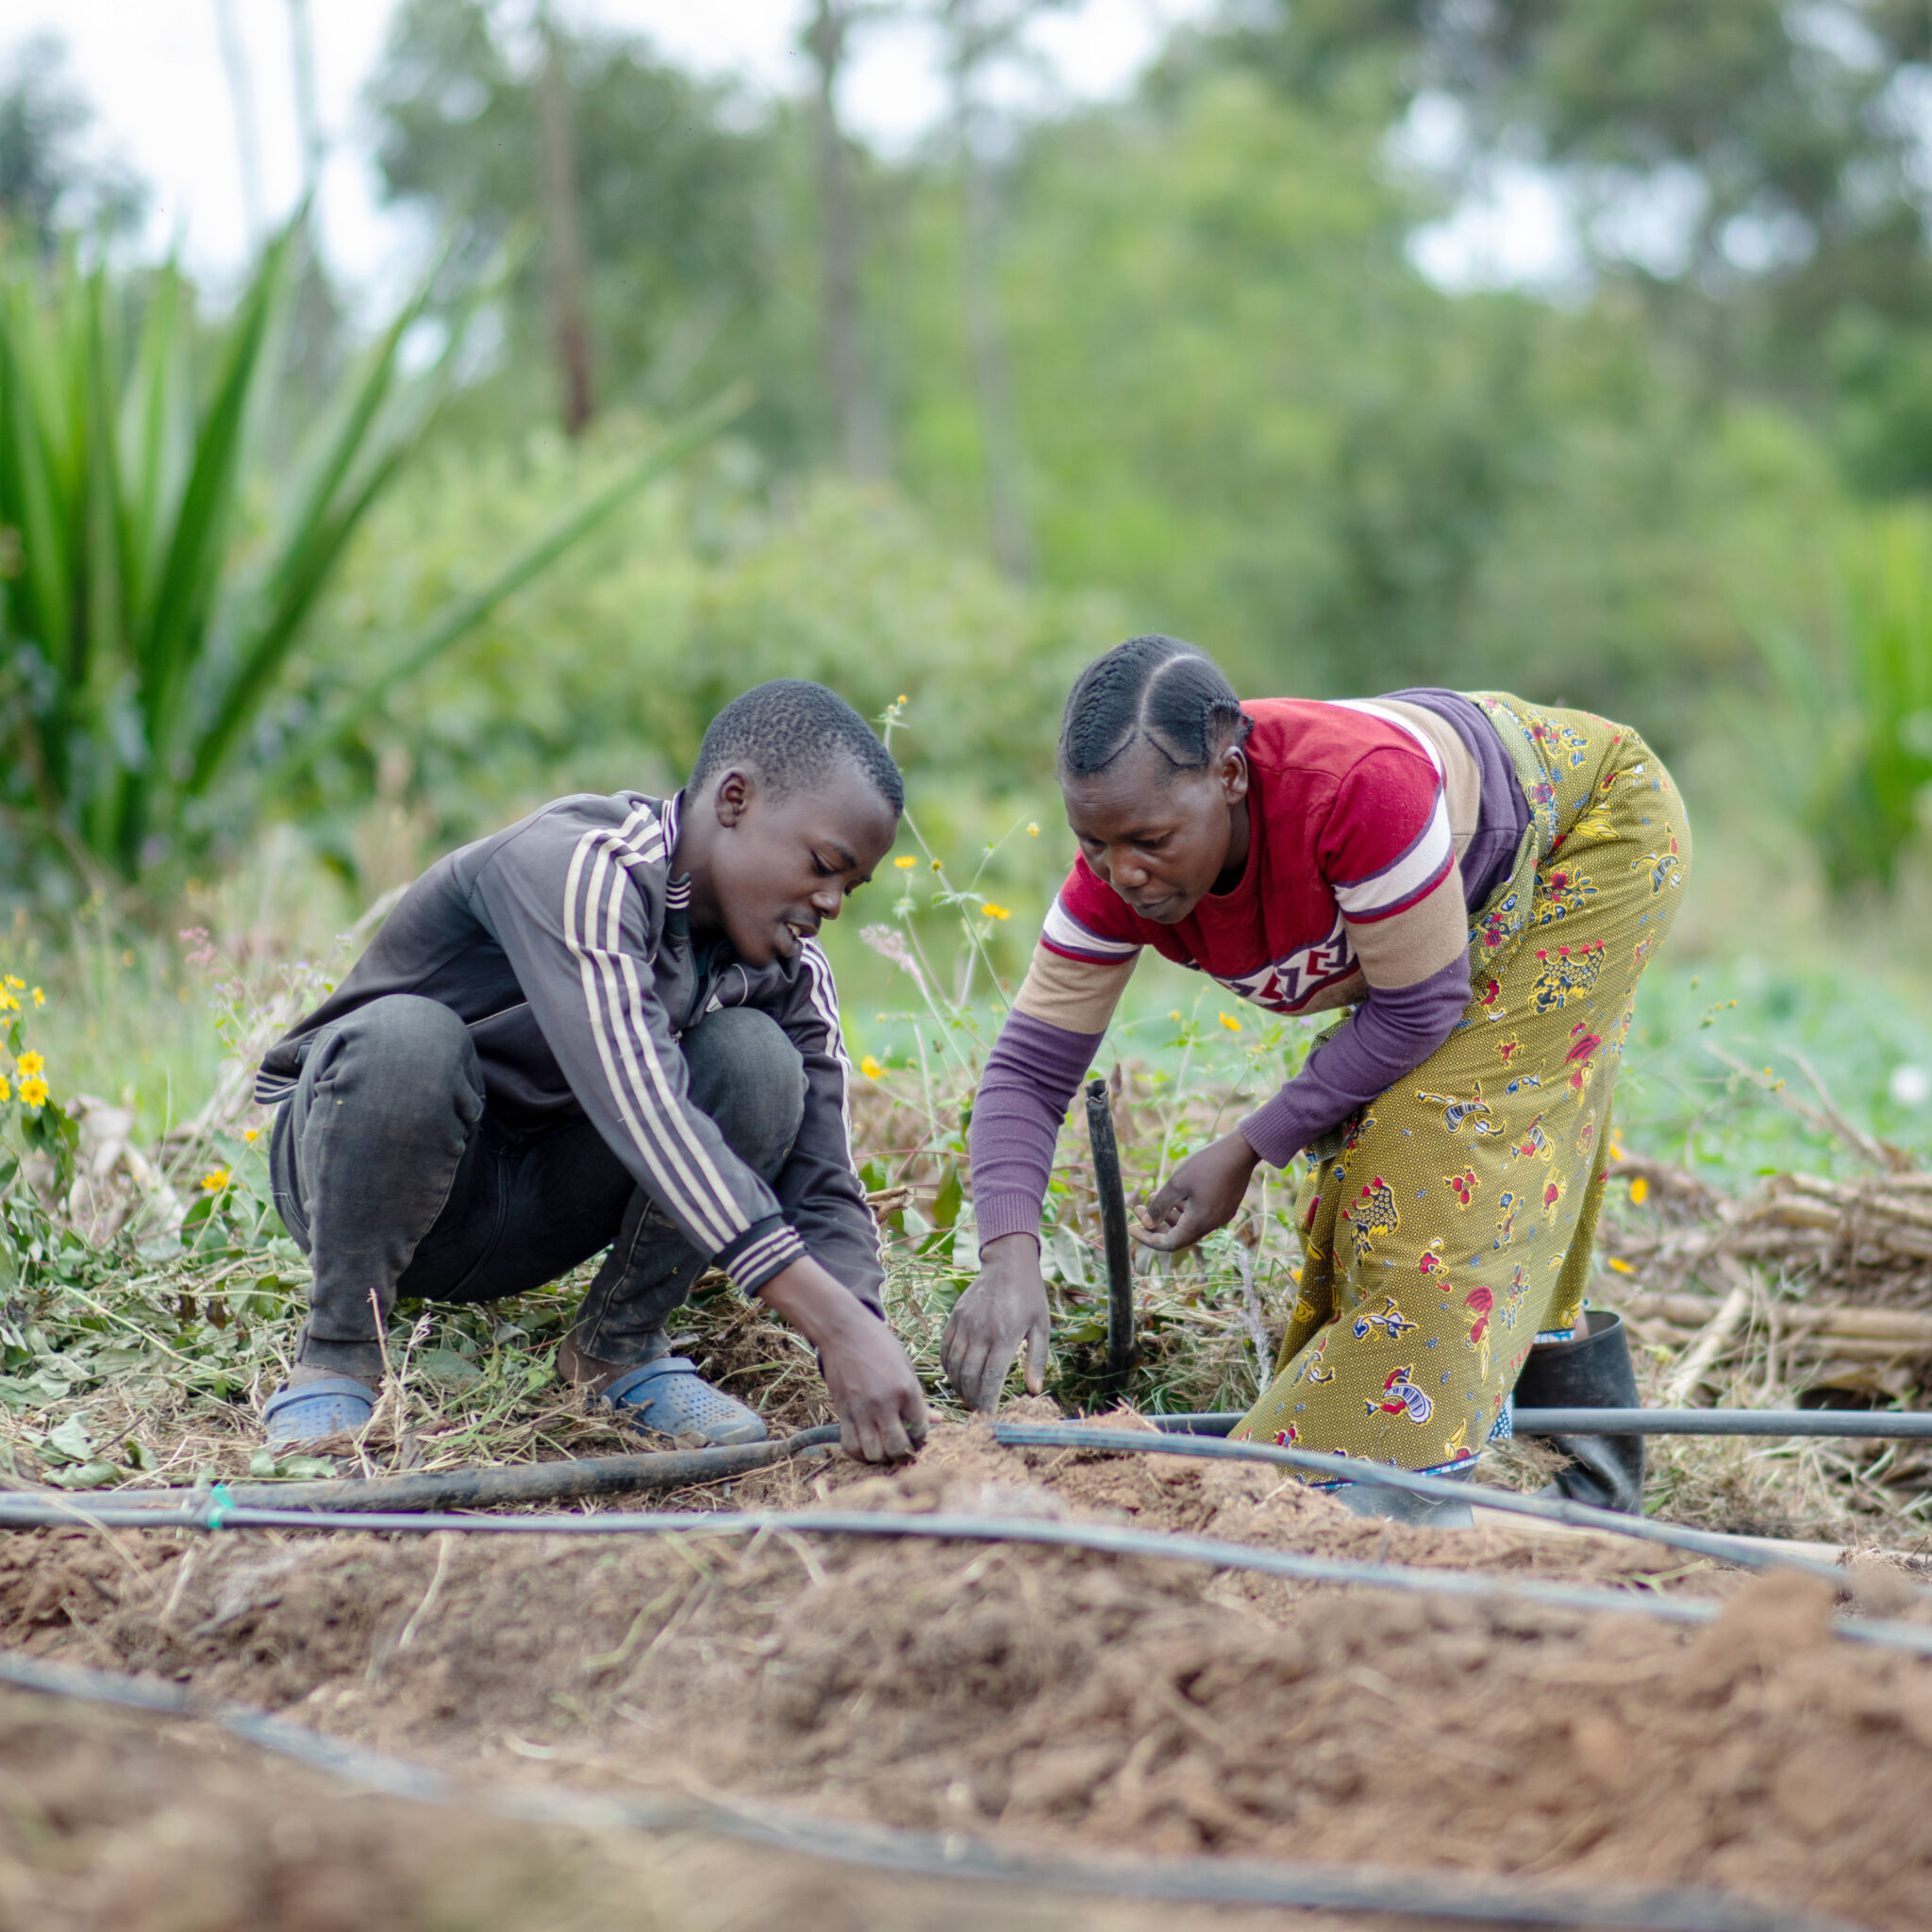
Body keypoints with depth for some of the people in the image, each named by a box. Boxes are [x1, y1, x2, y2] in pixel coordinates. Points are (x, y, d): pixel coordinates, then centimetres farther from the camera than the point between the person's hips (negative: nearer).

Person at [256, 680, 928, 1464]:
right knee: (405, 1038, -39)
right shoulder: (584, 869, -30)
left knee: (756, 1057, -19)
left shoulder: (791, 977, -5)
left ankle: (618, 1346, -2)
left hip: (532, 1213, 5)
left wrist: (865, 1356, -31)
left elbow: (823, 1188, -10)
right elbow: (638, 1105, -42)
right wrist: (836, 1324, -48)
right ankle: (337, 1354, -16)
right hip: (354, 1165, -5)